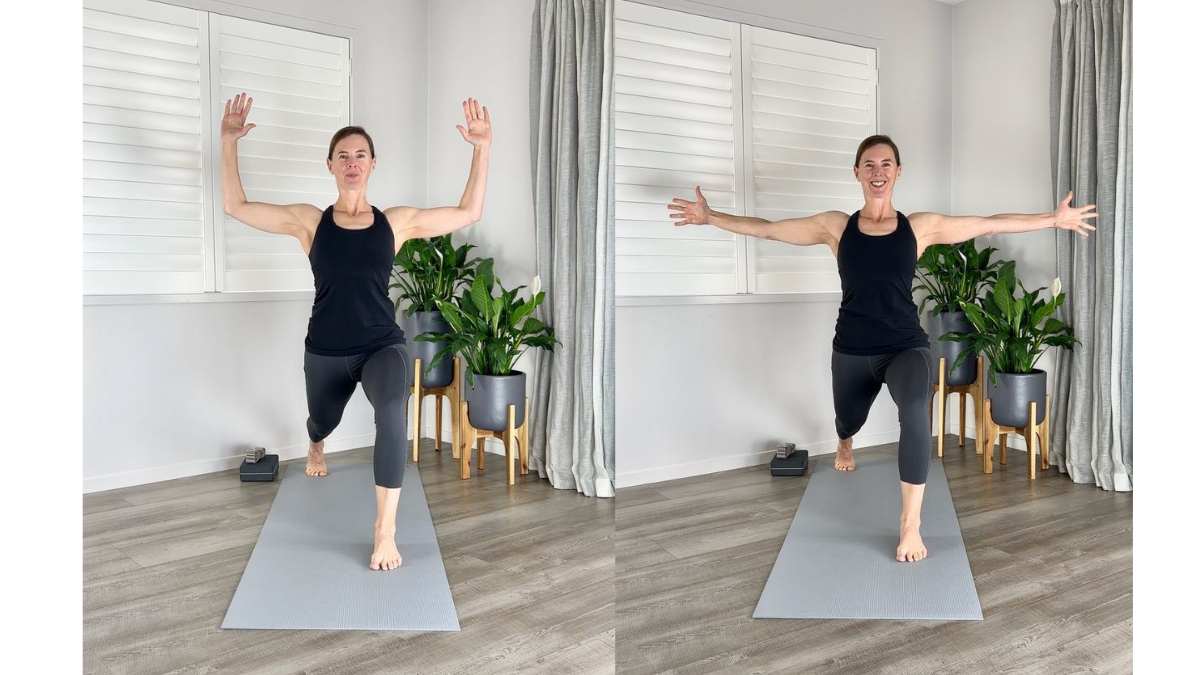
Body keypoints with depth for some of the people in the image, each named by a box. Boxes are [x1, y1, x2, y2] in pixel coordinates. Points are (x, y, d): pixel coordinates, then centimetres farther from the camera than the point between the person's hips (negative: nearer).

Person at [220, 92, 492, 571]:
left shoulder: (397, 221, 0)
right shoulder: (309, 221, -1)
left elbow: (469, 212, 4)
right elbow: (235, 206, 2)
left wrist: (481, 149, -4)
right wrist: (228, 142, -6)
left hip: (383, 345, -2)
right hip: (325, 351, 2)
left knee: (393, 411, -34)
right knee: (323, 421, 28)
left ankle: (386, 529, -24)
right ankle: (316, 448, 71)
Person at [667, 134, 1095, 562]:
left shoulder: (921, 226, 0)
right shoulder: (835, 226, 1)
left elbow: (991, 225, 4)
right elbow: (767, 229, 4)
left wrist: (1054, 219, 2)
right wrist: (711, 218, 0)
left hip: (906, 347, -2)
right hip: (852, 351, 2)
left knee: (915, 408, -33)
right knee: (848, 420, 25)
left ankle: (911, 523, -24)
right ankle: (845, 443, 68)